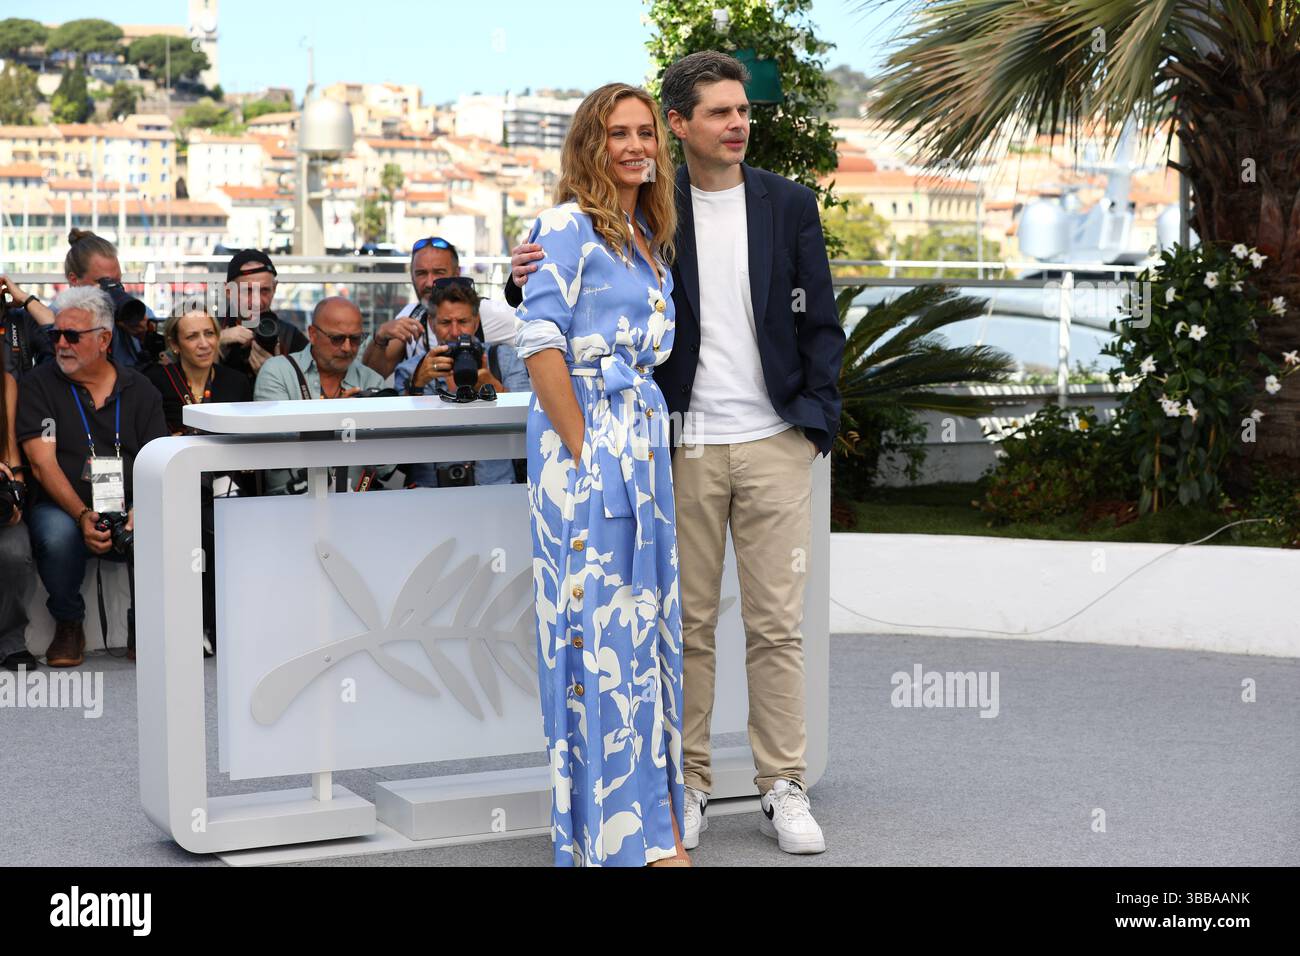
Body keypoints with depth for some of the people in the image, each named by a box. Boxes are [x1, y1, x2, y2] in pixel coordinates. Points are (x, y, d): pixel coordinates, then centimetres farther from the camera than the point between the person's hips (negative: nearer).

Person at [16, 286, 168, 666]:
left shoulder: (139, 390, 9)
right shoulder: (39, 385, 3)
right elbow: (43, 464, -7)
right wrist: (84, 516, -22)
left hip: (129, 510, 1)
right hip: (62, 507, -1)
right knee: (57, 535, -36)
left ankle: (142, 627, 0)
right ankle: (68, 627, -5)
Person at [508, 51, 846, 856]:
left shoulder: (790, 205, 6)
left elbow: (821, 323, 8)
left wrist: (818, 419, -1)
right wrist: (535, 280, -16)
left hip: (773, 441, 1)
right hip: (683, 446, -1)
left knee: (777, 624, 3)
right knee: (687, 624, 5)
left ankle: (784, 789, 12)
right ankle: (687, 783, 16)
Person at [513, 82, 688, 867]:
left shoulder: (650, 236, 17)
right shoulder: (569, 226, -8)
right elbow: (540, 343, -14)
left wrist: (643, 438, 10)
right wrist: (583, 450, -17)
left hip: (643, 436, 8)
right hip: (586, 438, -8)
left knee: (646, 619, 11)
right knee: (598, 624, -5)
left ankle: (653, 823, 20)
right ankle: (611, 834, 2)